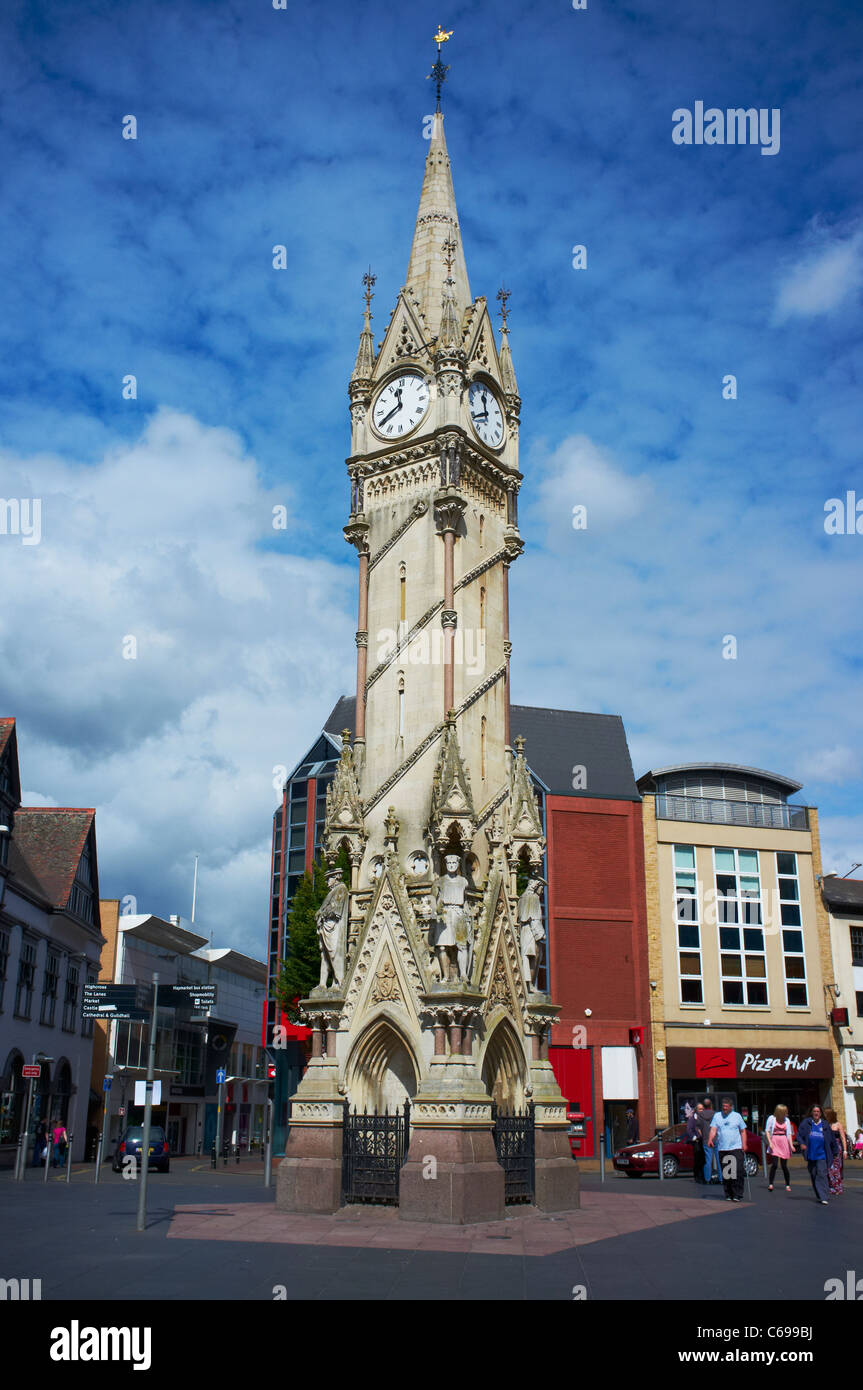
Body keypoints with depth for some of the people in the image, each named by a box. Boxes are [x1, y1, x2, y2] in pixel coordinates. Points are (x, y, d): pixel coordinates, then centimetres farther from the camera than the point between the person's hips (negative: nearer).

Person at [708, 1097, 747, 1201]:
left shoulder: (737, 1116, 9)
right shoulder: (717, 1116, 11)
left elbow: (742, 1131, 12)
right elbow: (713, 1129, 2)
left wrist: (743, 1144, 1)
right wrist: (710, 1139, -16)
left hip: (736, 1148, -2)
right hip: (722, 1149, 2)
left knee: (737, 1171, -11)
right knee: (725, 1173, 3)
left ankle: (737, 1195, -7)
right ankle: (728, 1195, 12)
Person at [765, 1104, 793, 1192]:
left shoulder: (786, 1120, 9)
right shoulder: (771, 1118, -1)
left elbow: (789, 1133, 8)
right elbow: (767, 1131, -1)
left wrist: (791, 1145, -3)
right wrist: (770, 1142, -10)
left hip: (784, 1143, 3)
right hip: (774, 1143, -3)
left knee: (784, 1165, 4)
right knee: (774, 1164, -12)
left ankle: (788, 1185, 16)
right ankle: (770, 1184, -6)